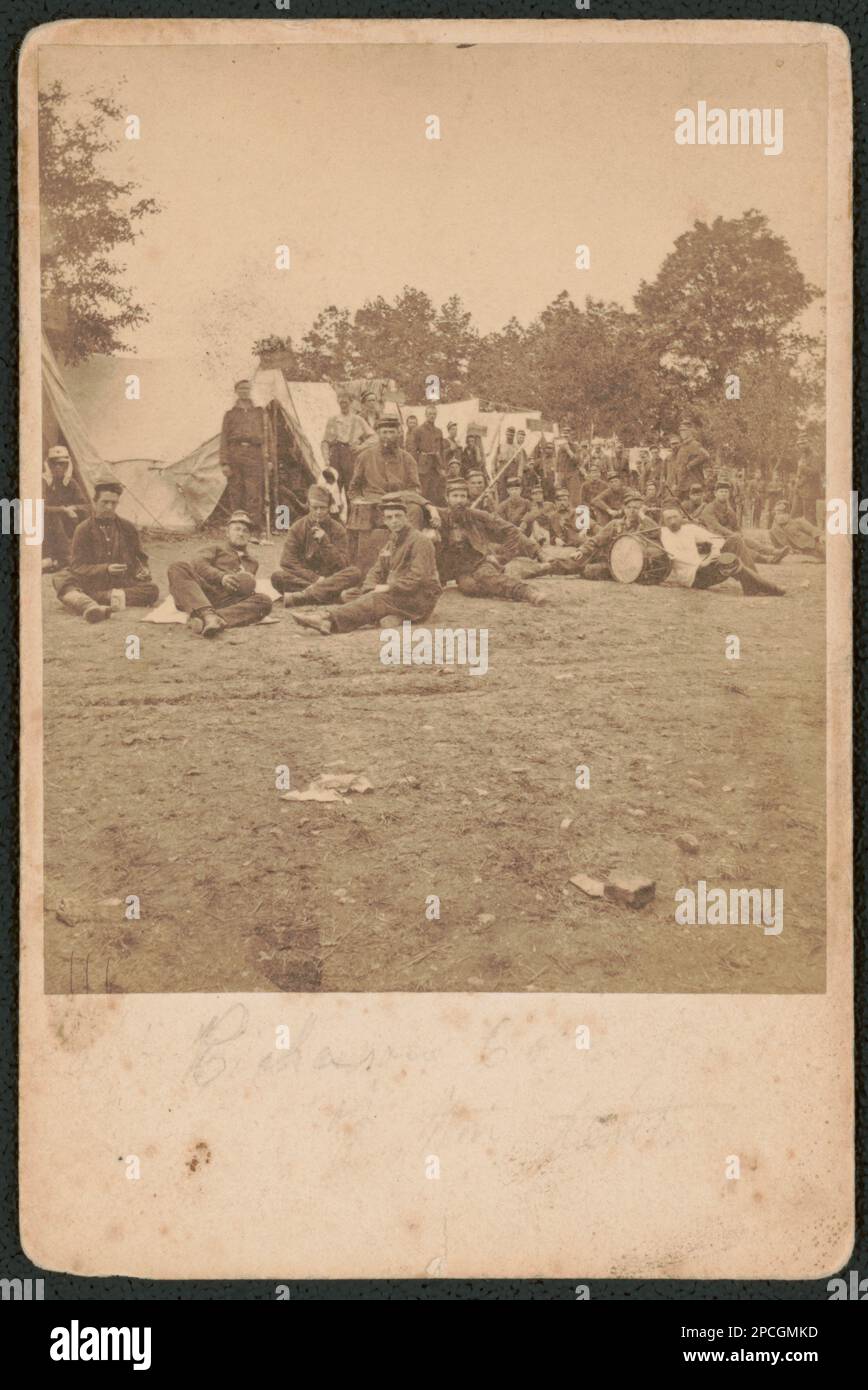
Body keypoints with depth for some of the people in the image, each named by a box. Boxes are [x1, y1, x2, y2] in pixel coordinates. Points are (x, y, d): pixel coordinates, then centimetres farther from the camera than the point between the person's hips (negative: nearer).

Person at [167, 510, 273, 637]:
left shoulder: (252, 562, 35)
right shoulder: (216, 547, 24)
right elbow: (197, 563, 5)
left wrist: (249, 587, 9)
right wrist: (221, 577, -12)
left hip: (228, 601, 2)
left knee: (264, 601, -28)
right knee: (179, 567, -29)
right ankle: (208, 614, -54)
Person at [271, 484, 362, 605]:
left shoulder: (337, 529, 2)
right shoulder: (297, 528, 2)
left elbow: (341, 566, -5)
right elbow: (287, 562, -7)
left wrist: (324, 541, -16)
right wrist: (314, 578, -17)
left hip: (330, 581, 0)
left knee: (355, 573, -31)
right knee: (277, 576, -28)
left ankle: (300, 596, -38)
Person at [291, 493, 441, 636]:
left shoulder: (420, 540, -7)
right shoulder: (391, 543, 22)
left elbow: (418, 579, -18)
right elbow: (376, 571, 16)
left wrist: (389, 587, -20)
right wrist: (370, 590, -7)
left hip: (420, 599, -9)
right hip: (397, 595, 9)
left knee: (377, 600, -33)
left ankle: (329, 619, -52)